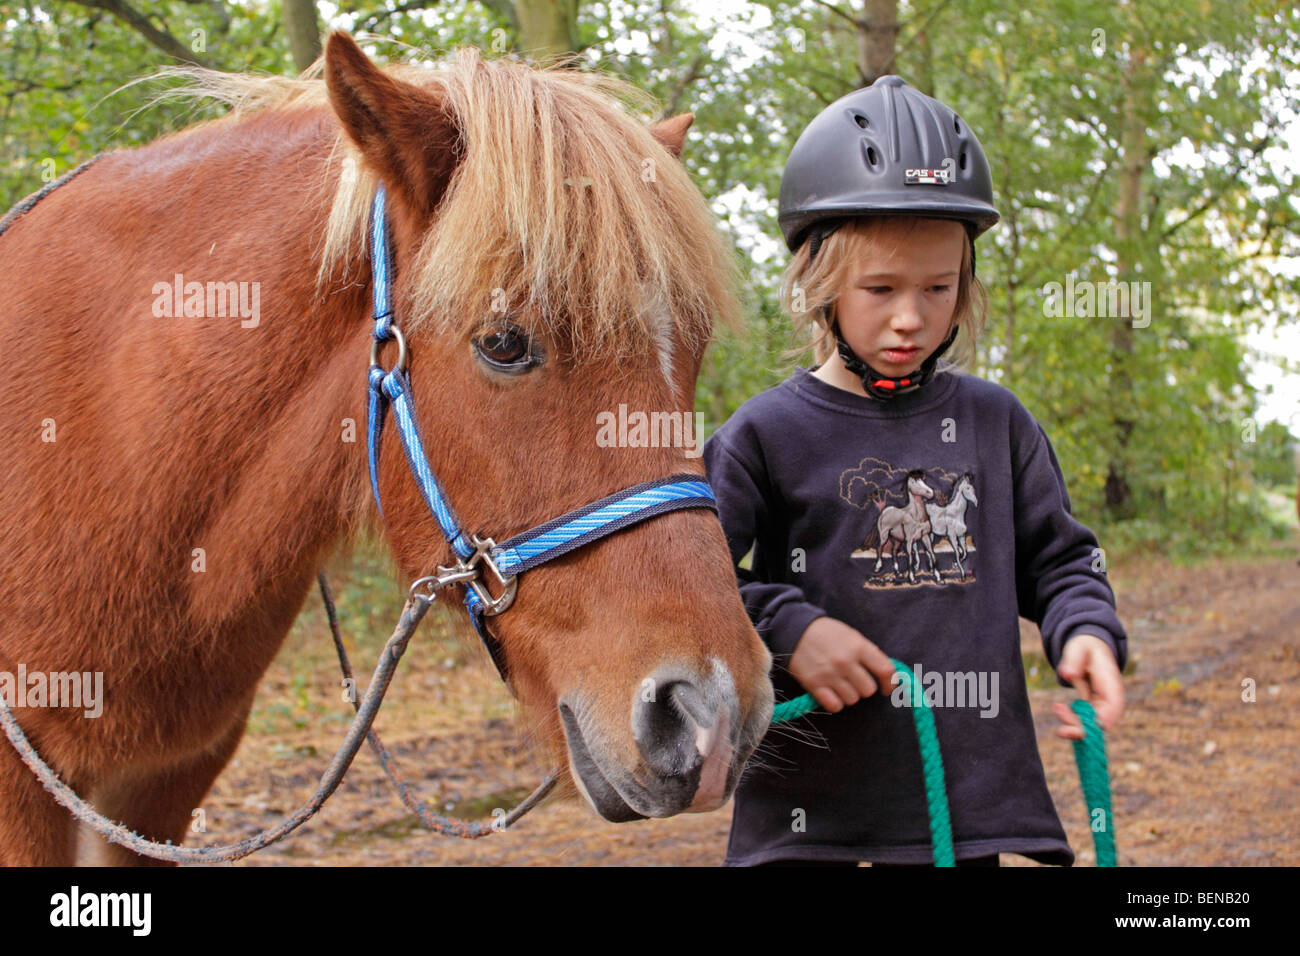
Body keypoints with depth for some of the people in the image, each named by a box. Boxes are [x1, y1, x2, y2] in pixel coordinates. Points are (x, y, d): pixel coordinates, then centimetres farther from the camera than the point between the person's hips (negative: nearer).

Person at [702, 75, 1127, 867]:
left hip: (971, 795, 3)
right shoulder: (770, 432, -4)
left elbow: (1059, 557, 14)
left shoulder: (996, 424, 6)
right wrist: (785, 628, -16)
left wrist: (1086, 630, -6)